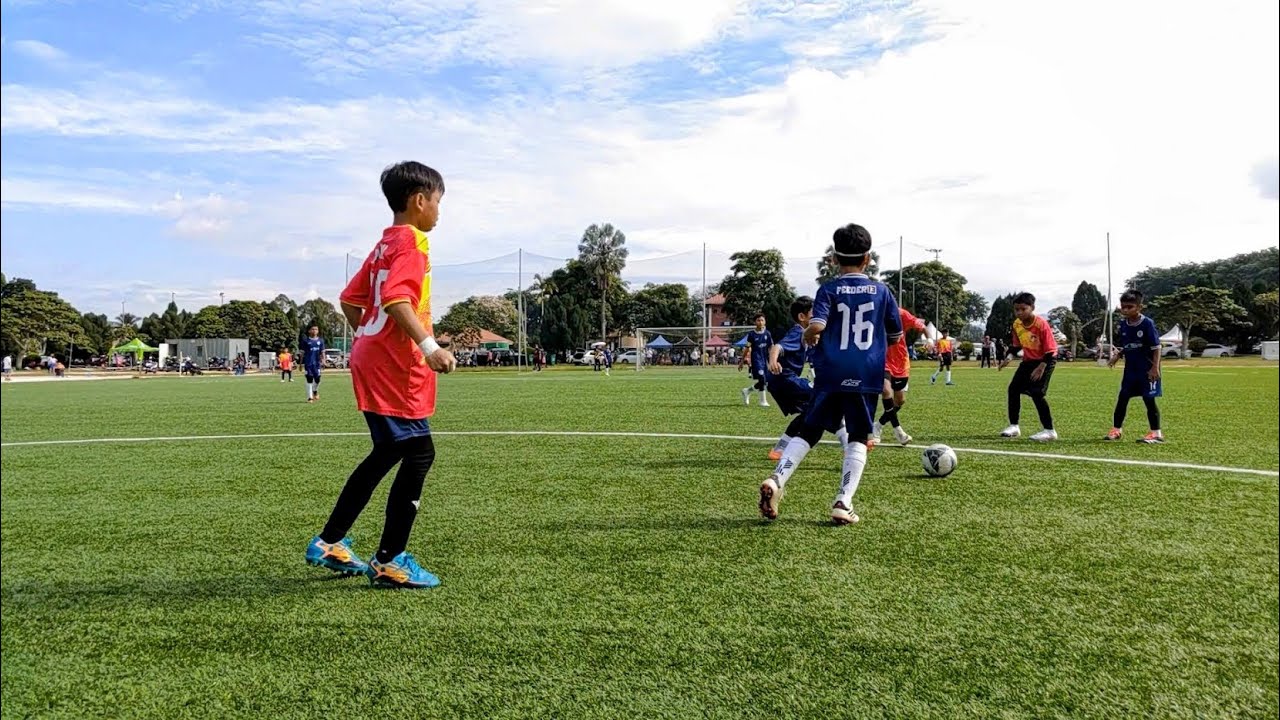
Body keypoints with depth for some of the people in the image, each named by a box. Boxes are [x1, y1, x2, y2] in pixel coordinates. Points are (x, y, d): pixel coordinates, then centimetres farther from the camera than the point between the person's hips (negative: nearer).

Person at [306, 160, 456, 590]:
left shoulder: (384, 246, 17)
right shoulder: (411, 243, -11)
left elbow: (350, 301, 20)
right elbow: (397, 300, -27)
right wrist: (429, 347, -35)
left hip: (373, 361, 10)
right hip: (396, 368, -10)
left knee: (386, 453, 19)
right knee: (419, 455, -5)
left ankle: (330, 543, 26)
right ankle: (389, 563, 1)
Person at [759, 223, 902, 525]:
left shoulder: (829, 290, -1)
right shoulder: (881, 290, 5)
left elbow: (816, 327, -16)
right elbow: (896, 335, 12)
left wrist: (808, 337, 5)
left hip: (831, 375, 0)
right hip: (867, 376, 0)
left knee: (809, 432, 9)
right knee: (858, 439, 7)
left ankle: (776, 480, -8)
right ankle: (843, 502, -1)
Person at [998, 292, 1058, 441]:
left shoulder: (1041, 324, -26)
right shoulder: (1016, 324, -6)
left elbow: (1050, 349, -22)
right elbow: (1016, 345, 10)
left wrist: (1041, 367, -28)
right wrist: (1008, 358, -3)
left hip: (1045, 360, -7)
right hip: (1028, 360, 8)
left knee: (1036, 393, -19)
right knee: (1013, 388, 4)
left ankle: (1049, 430, -10)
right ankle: (1014, 426, 16)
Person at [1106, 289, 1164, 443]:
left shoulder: (1147, 324, -14)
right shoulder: (1123, 326, 4)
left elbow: (1156, 347, -13)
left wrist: (1155, 368, -17)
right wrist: (1117, 356, -2)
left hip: (1147, 370, -6)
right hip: (1130, 369, 6)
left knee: (1149, 400, -1)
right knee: (1122, 398, 7)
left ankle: (1156, 433, 9)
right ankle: (1116, 429, 17)